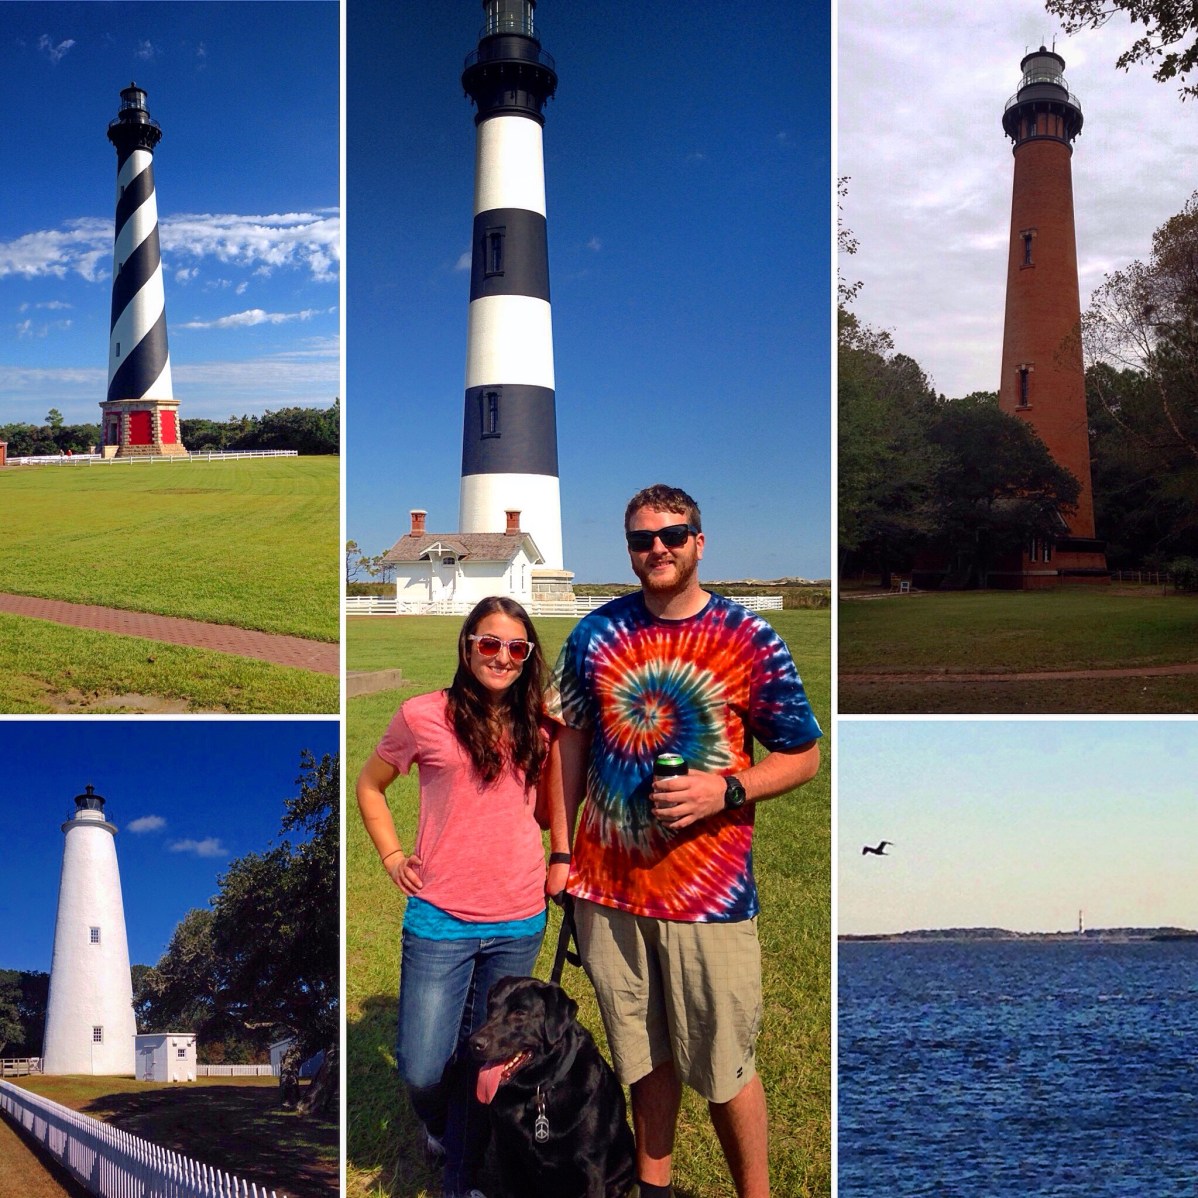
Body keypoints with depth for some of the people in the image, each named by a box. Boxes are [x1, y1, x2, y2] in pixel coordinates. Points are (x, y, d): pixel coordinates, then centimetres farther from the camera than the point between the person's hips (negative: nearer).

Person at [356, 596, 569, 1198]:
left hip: (518, 923, 2)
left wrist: (561, 856, 4)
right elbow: (369, 785, 10)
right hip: (441, 920, -2)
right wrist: (393, 857, 2)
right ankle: (438, 1126, 34)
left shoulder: (537, 725, 3)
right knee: (422, 1070, -1)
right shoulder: (425, 716, -5)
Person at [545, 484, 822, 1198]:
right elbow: (572, 739, 12)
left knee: (723, 1063, 5)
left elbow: (804, 757, -1)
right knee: (643, 1048, 16)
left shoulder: (748, 638, -6)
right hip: (610, 878, 3)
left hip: (708, 887, -3)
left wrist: (726, 790, -17)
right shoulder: (597, 634, 4)